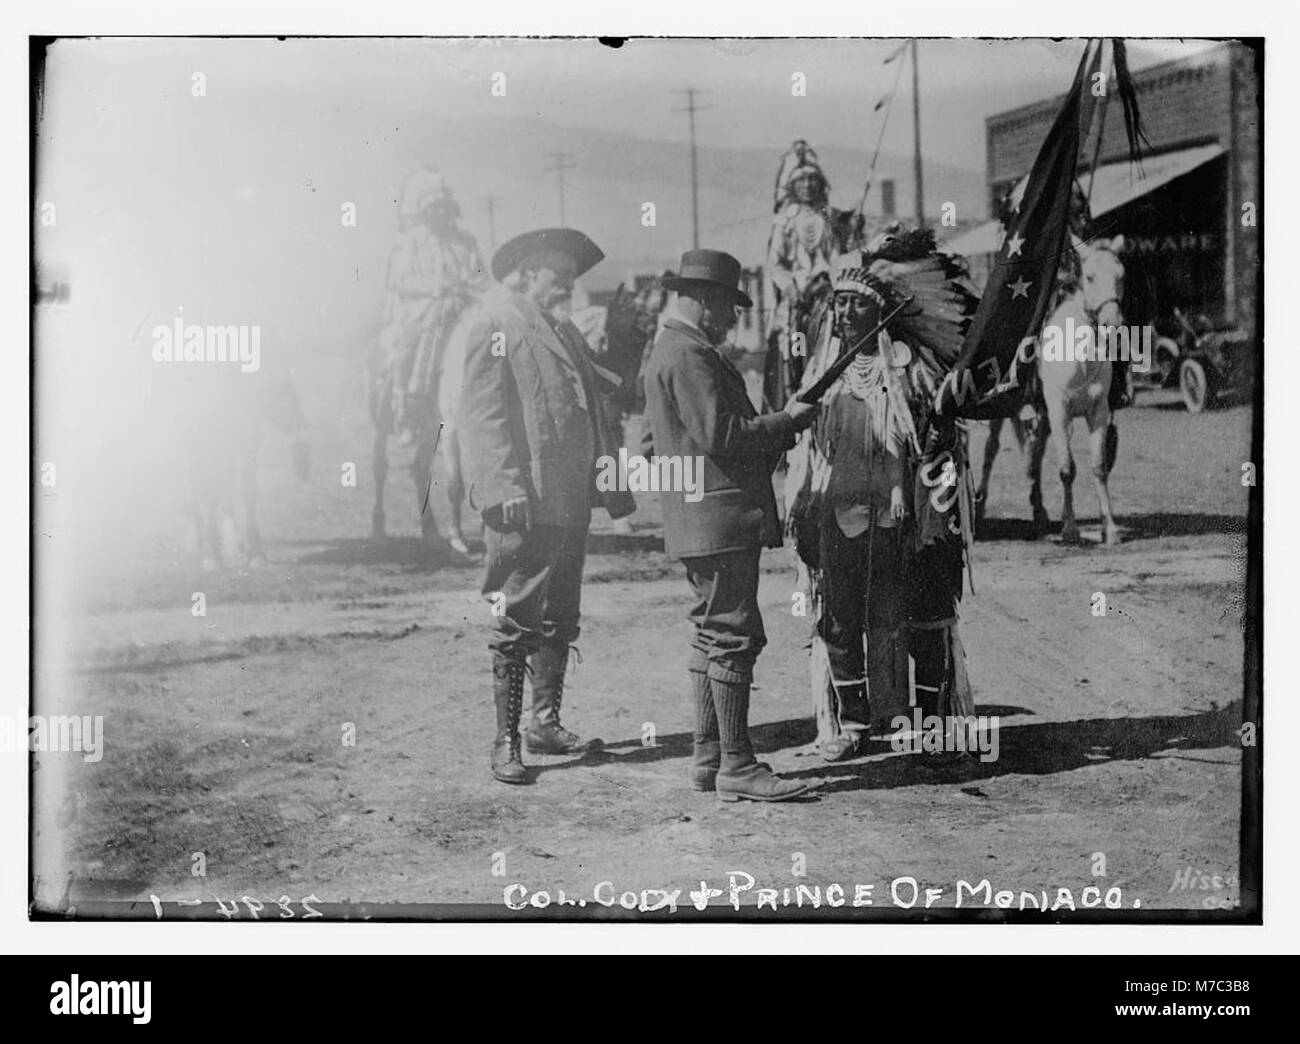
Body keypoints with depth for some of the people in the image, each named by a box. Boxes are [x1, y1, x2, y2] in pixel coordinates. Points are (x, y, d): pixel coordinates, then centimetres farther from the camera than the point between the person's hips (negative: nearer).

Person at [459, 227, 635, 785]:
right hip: (525, 506, -8)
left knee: (560, 623, 13)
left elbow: (590, 414, 22)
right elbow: (482, 414, -12)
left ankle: (545, 723, 24)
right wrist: (508, 488, -21)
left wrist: (613, 483, 16)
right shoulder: (497, 323, -4)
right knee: (516, 624, -4)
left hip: (571, 503, 8)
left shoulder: (564, 330, 21)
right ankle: (505, 742, 2)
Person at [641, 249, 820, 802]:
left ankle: (708, 758, 19)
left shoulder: (669, 351, 20)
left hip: (704, 521, 11)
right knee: (734, 637, -8)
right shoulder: (690, 354, -13)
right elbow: (719, 433, -21)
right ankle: (736, 766, -4)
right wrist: (785, 420, -7)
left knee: (714, 637, 13)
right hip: (718, 514, -11)